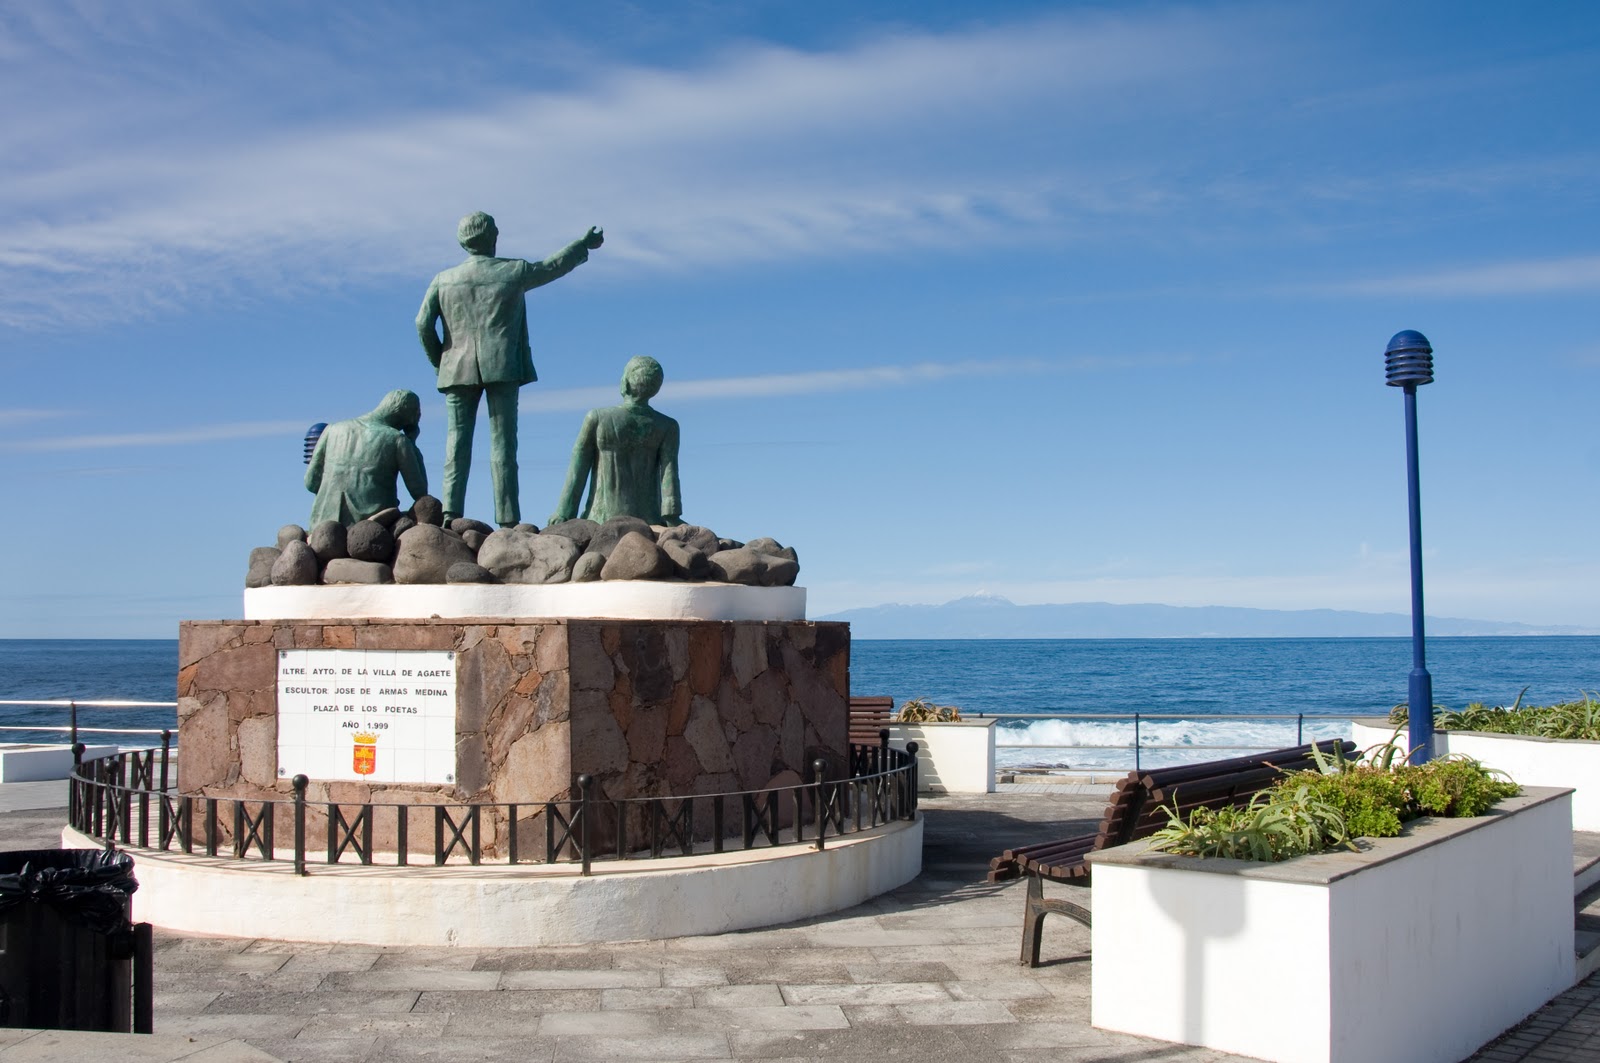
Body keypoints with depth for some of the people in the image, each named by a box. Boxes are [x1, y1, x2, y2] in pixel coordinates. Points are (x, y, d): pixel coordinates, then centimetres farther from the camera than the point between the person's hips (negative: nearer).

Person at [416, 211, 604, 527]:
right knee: (503, 445, -2)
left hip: (458, 369, 2)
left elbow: (423, 323, -1)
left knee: (457, 443, 2)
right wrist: (584, 244, 31)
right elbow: (554, 266, 16)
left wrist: (439, 361, 11)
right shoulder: (514, 271, 2)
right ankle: (508, 520, -5)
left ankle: (450, 513, -9)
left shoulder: (443, 280, 7)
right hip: (501, 369, -2)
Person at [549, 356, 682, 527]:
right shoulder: (668, 426, 5)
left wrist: (565, 515, 5)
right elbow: (669, 474, -5)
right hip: (648, 522, 1)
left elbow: (576, 474, 3)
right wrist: (672, 518, -12)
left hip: (602, 520, -1)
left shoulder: (596, 419, 2)